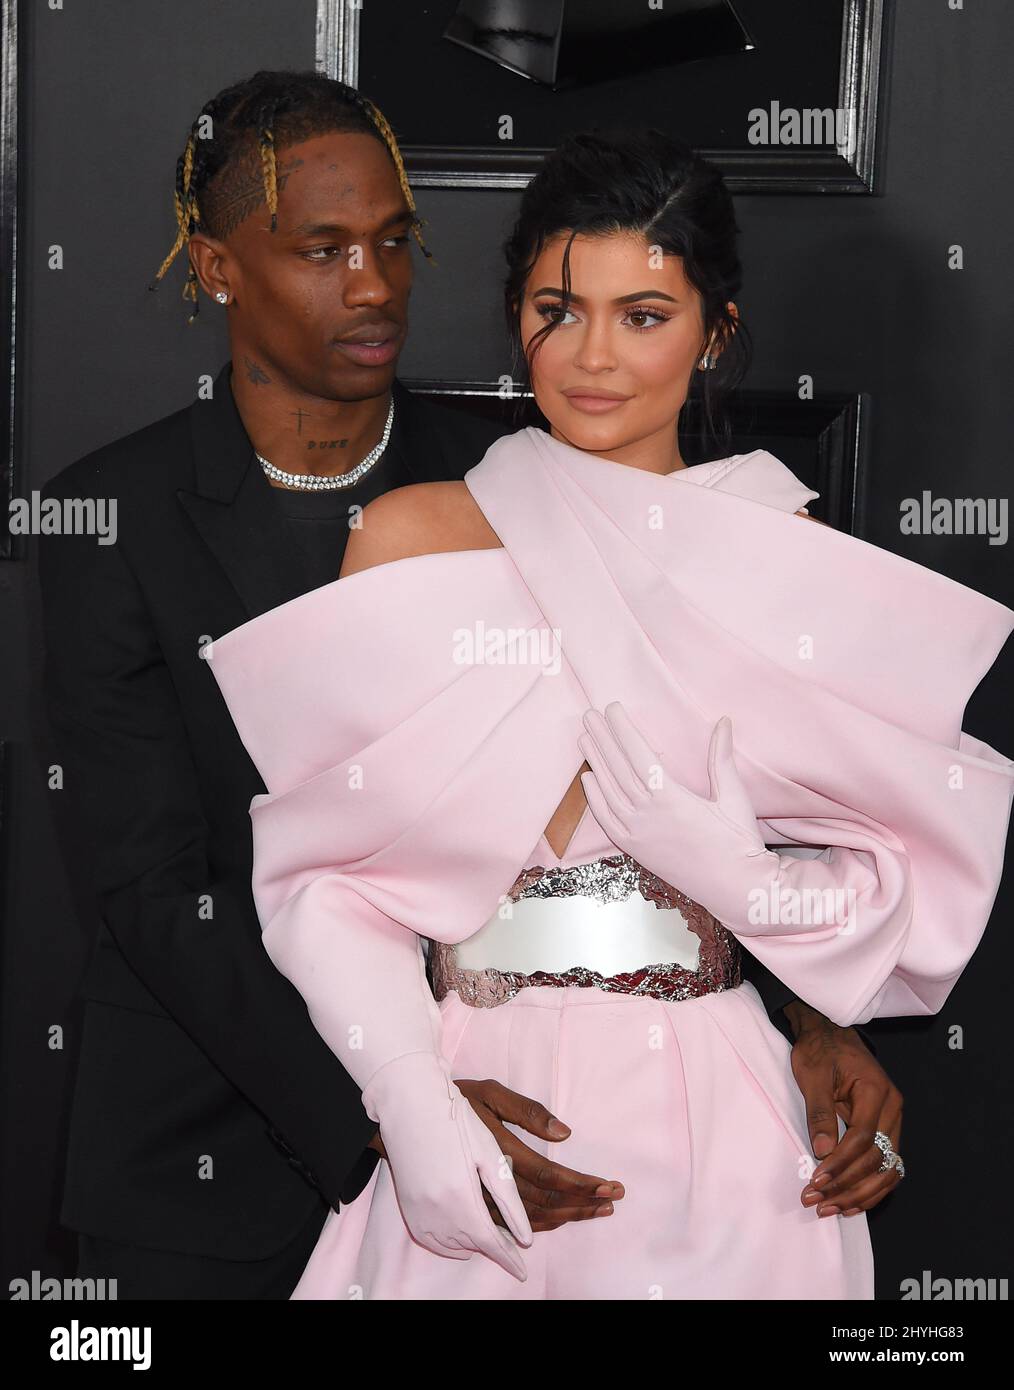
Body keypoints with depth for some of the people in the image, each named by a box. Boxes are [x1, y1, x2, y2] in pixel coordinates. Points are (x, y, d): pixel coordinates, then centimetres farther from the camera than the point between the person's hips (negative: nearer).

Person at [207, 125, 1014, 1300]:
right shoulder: (415, 536, 1)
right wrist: (409, 1099, -16)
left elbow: (904, 887, 4)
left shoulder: (788, 557, 3)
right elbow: (330, 862, -3)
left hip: (721, 1123, 1)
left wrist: (749, 878, -15)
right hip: (477, 1124, 0)